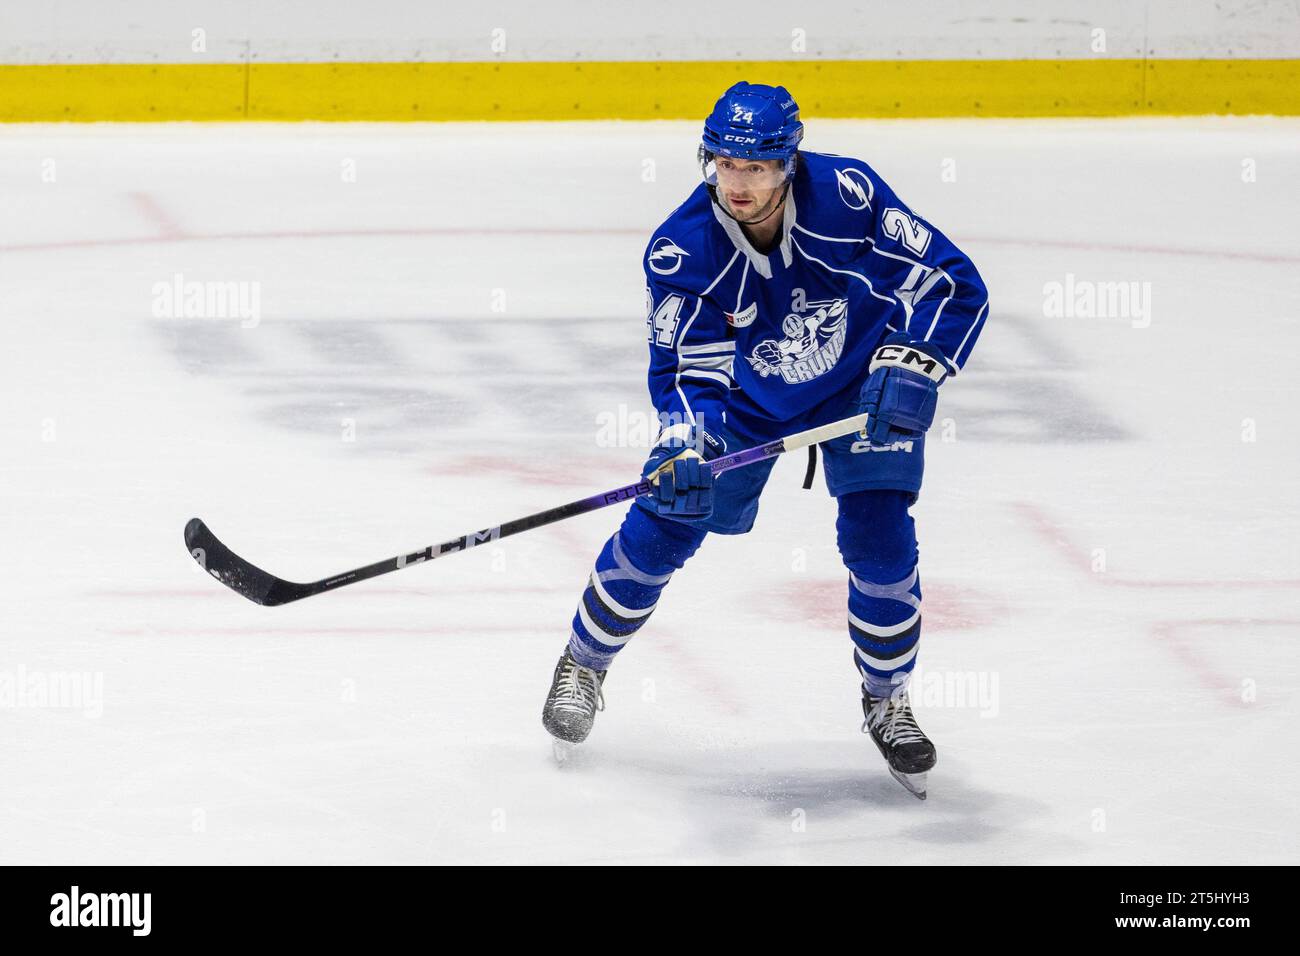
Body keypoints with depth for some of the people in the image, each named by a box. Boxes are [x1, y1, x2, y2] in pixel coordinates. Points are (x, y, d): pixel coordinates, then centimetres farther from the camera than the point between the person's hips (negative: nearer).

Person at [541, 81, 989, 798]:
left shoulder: (847, 196, -31)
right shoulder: (681, 252, -27)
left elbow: (952, 284, -24)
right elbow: (688, 370, -24)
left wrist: (907, 370, -35)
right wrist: (685, 446, -44)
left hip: (861, 391, -1)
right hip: (744, 396, 1)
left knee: (880, 541, -14)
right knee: (665, 522, -4)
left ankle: (886, 701, 11)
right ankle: (584, 663, 21)